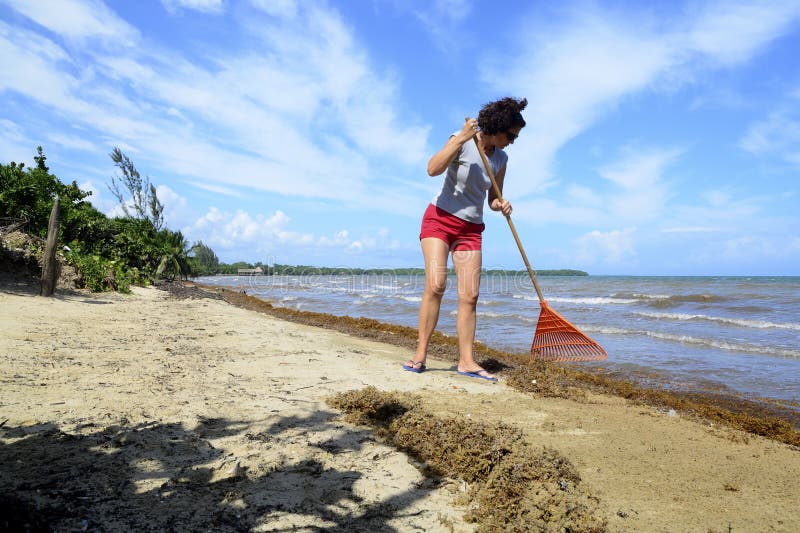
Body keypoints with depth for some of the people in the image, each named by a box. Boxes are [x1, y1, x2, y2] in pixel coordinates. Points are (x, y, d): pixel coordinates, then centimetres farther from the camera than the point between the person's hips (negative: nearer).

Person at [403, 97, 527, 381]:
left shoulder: (500, 159, 8)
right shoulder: (462, 141, -8)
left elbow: (493, 199, 14)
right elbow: (433, 168, -23)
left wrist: (501, 206, -9)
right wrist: (462, 138, -26)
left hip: (471, 229, 5)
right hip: (439, 219, -5)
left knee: (470, 295, -4)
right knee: (435, 284, -19)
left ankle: (466, 361, 0)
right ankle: (420, 353, -11)